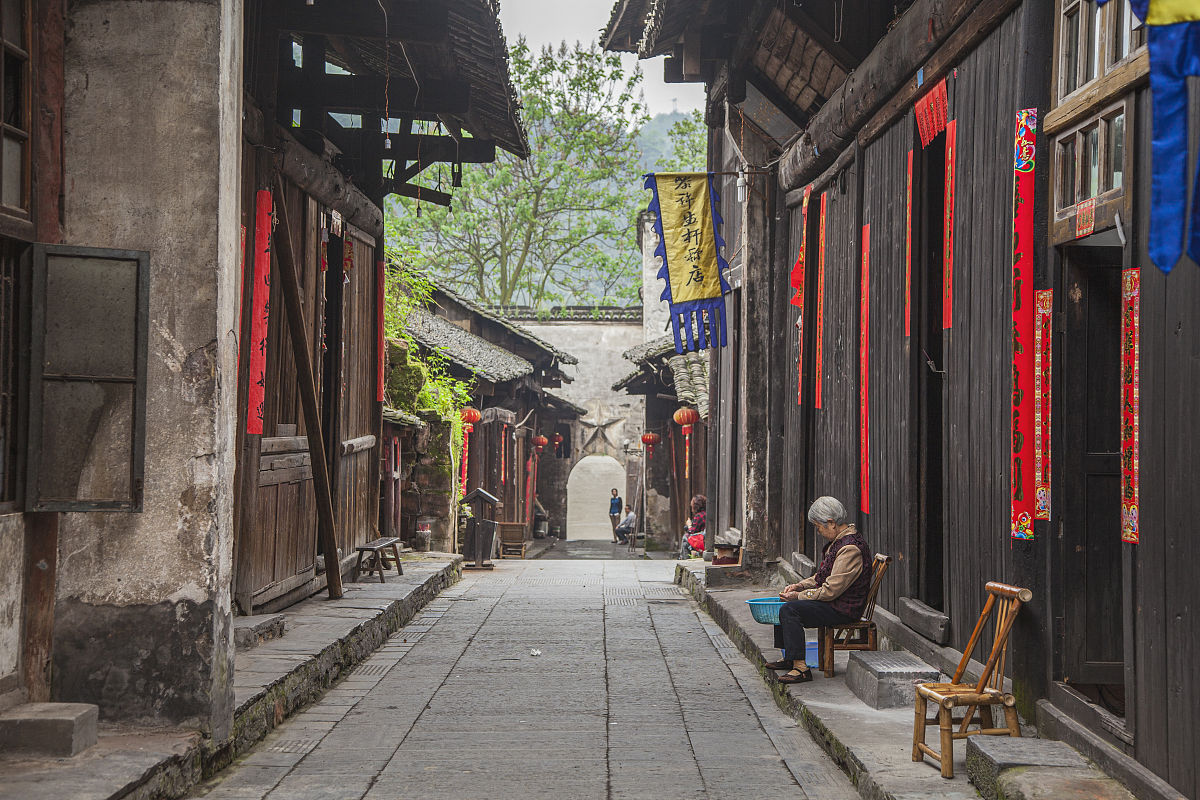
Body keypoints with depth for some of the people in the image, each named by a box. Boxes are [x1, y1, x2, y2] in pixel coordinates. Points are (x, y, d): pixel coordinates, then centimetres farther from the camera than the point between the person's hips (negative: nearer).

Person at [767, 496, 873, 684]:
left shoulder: (850, 549, -24)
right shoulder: (839, 540, 11)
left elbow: (830, 590, -26)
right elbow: (824, 577, 23)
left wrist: (799, 596, -15)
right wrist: (801, 585, 9)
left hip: (843, 609, -11)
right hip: (832, 602, 11)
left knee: (789, 610, -25)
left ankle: (800, 667, -27)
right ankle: (788, 657, 22)